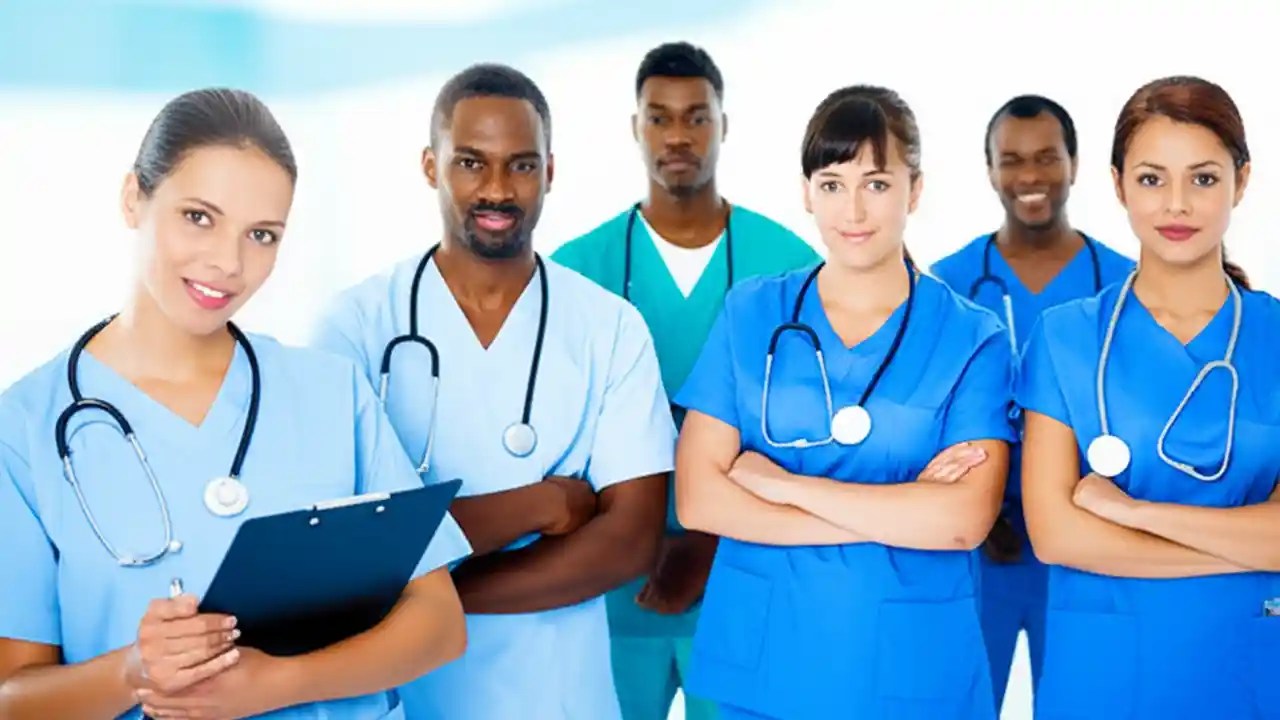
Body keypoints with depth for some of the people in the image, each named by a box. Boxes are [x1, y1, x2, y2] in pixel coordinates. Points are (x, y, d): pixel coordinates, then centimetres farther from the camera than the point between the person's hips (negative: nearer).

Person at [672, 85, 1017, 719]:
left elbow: (964, 519, -16)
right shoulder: (750, 314, 0)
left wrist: (783, 483, -13)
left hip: (910, 664, -1)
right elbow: (698, 499, -8)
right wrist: (897, 514, -14)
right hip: (761, 657, 1)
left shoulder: (973, 339, -4)